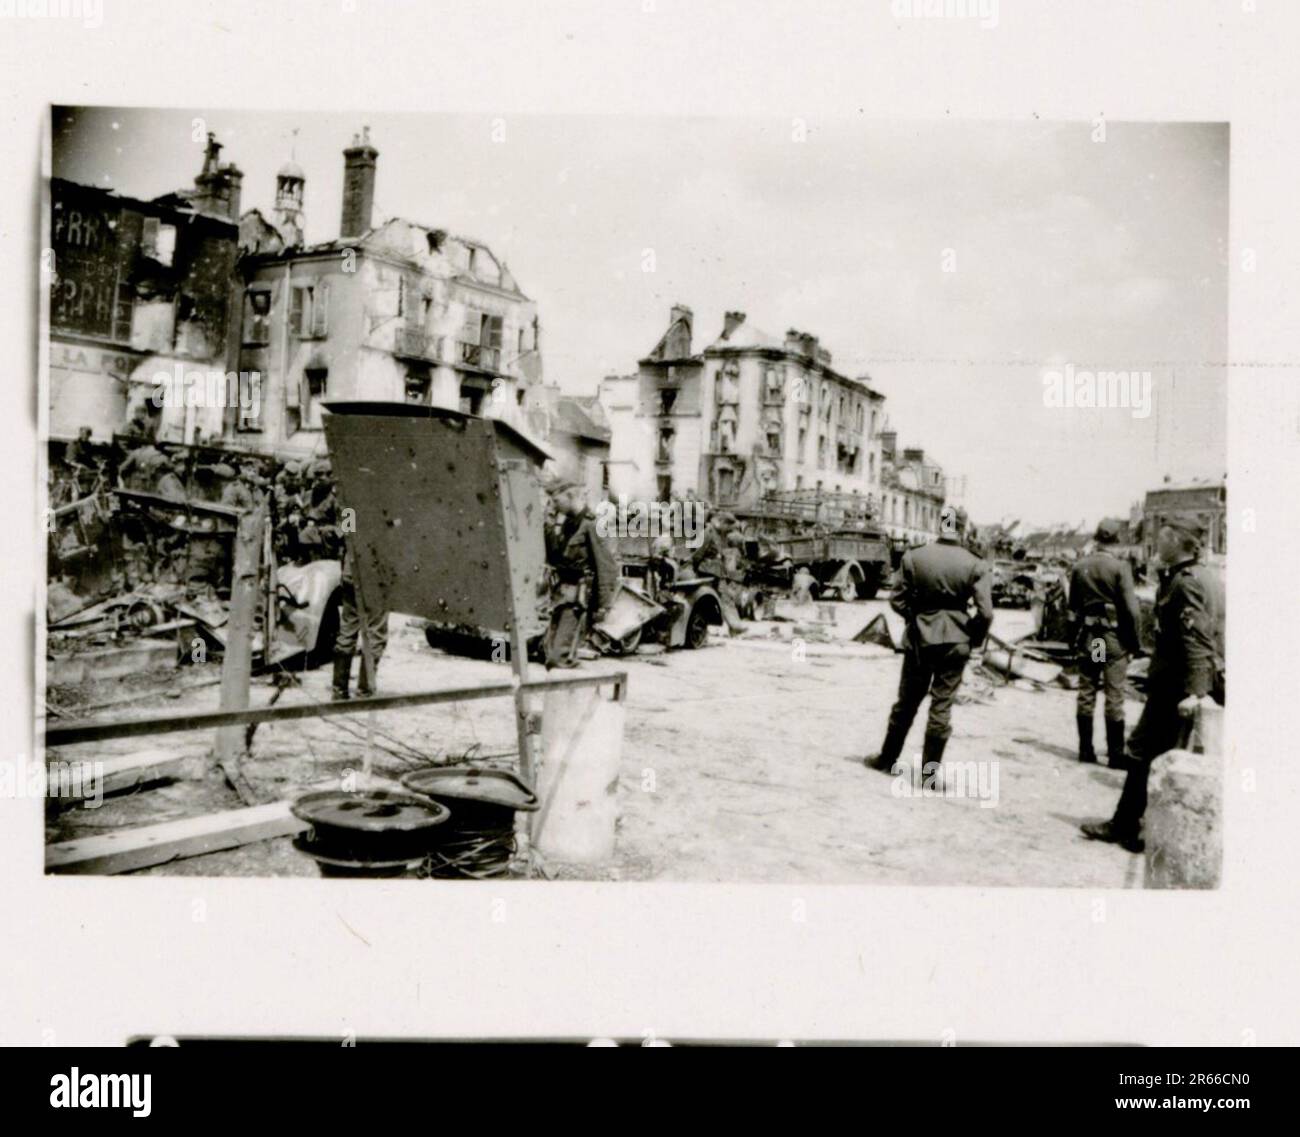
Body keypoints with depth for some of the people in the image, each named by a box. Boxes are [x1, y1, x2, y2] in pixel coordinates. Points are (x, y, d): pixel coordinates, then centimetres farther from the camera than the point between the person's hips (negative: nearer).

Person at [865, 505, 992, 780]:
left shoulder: (913, 557, -5)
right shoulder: (976, 565, -9)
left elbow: (898, 601, -2)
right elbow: (985, 613, -12)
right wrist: (974, 639, 4)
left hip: (919, 639, 2)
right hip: (955, 643, -1)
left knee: (906, 702, 15)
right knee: (942, 705, 6)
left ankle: (887, 759, 27)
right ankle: (929, 771, 10)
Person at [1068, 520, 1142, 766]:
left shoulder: (1079, 567, 2)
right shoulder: (1120, 568, -11)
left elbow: (1073, 608, 7)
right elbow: (1130, 609, -13)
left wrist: (1073, 638, 14)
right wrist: (1133, 641, -3)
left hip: (1087, 637, 4)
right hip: (1114, 638, -4)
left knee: (1086, 695, 11)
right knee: (1114, 698, 0)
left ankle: (1086, 750, 15)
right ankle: (1115, 755, 3)